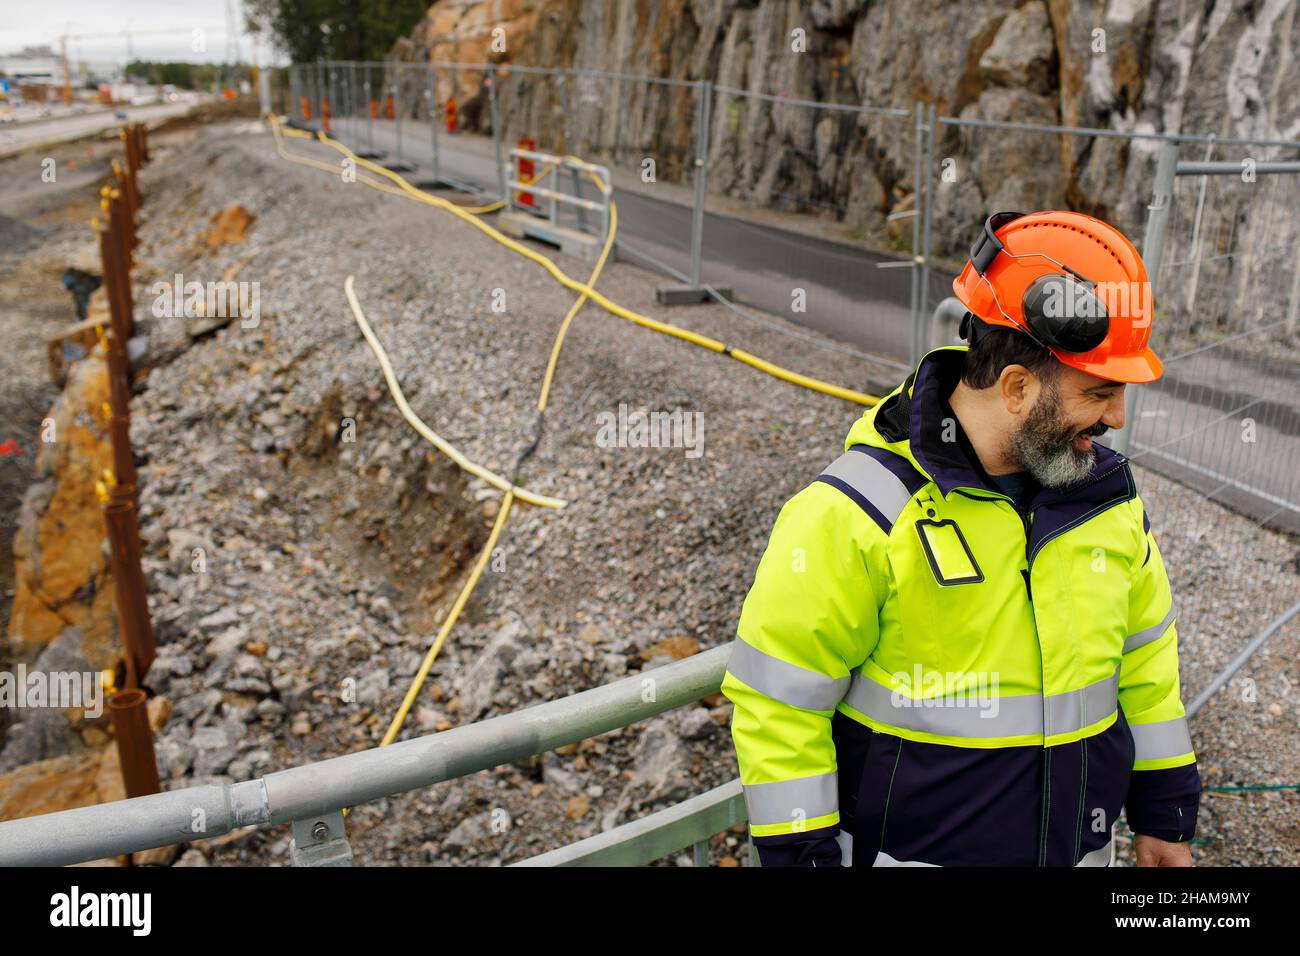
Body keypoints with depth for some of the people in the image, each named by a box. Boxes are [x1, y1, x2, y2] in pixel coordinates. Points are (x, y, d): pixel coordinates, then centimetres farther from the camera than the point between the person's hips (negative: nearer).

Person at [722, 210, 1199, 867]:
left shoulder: (1108, 494, -2)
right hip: (912, 849, -5)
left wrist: (1164, 813, 14)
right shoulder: (857, 514, -23)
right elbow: (775, 701, -18)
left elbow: (1145, 656, 10)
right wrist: (801, 853, -14)